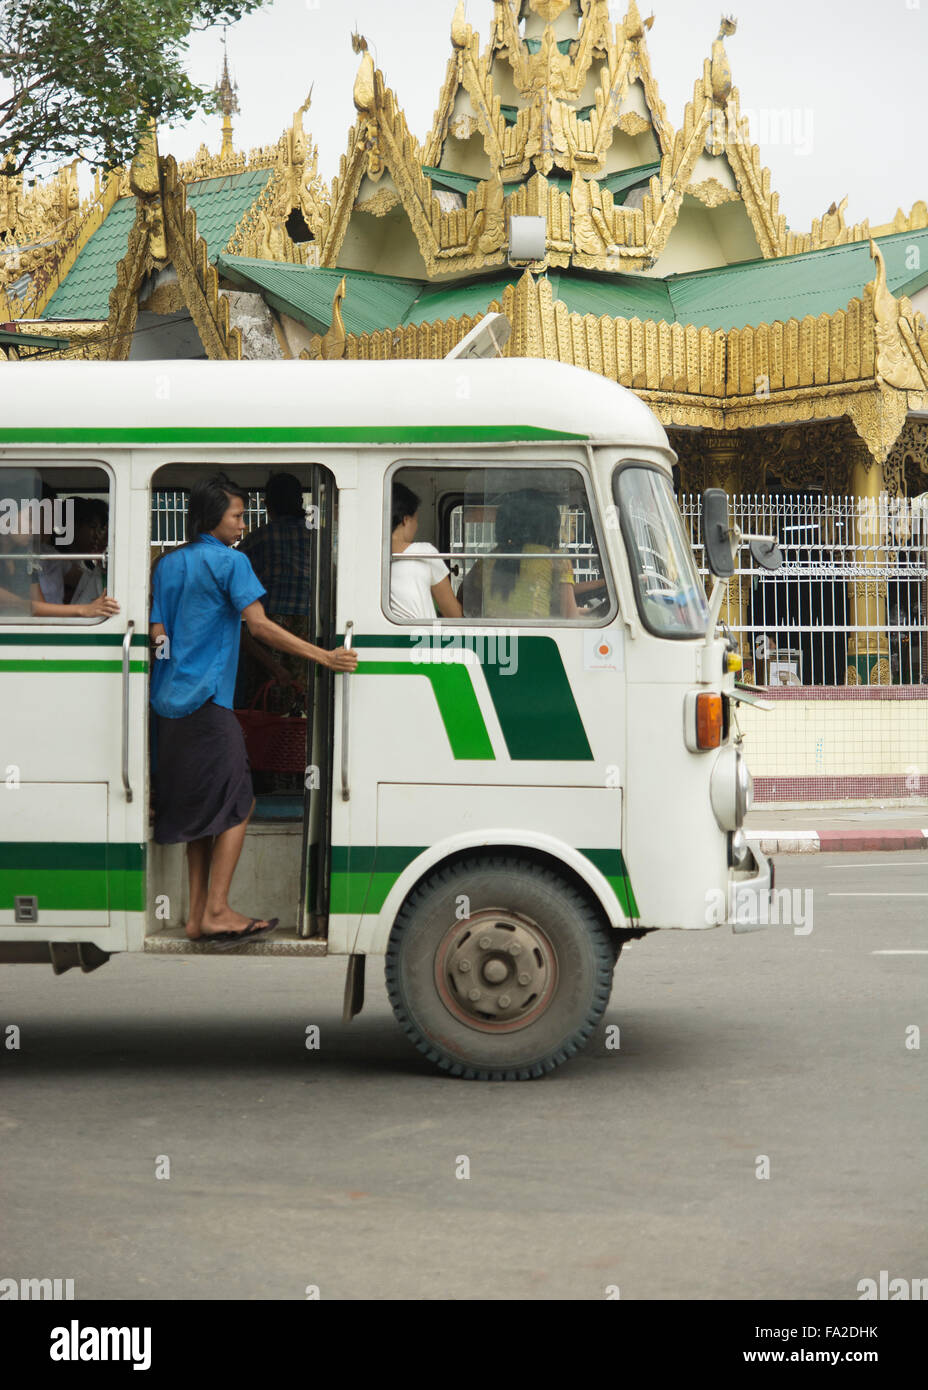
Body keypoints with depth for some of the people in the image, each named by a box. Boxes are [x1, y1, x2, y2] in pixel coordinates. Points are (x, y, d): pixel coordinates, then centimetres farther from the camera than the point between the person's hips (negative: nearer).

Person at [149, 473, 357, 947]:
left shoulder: (168, 564, 15)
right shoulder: (231, 562, -7)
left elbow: (157, 635, 13)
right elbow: (260, 626, -17)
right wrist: (324, 657, -18)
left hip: (169, 703, 8)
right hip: (207, 702, -8)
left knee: (199, 807, 12)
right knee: (236, 804, -3)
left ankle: (198, 914, 10)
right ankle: (216, 911, -9)